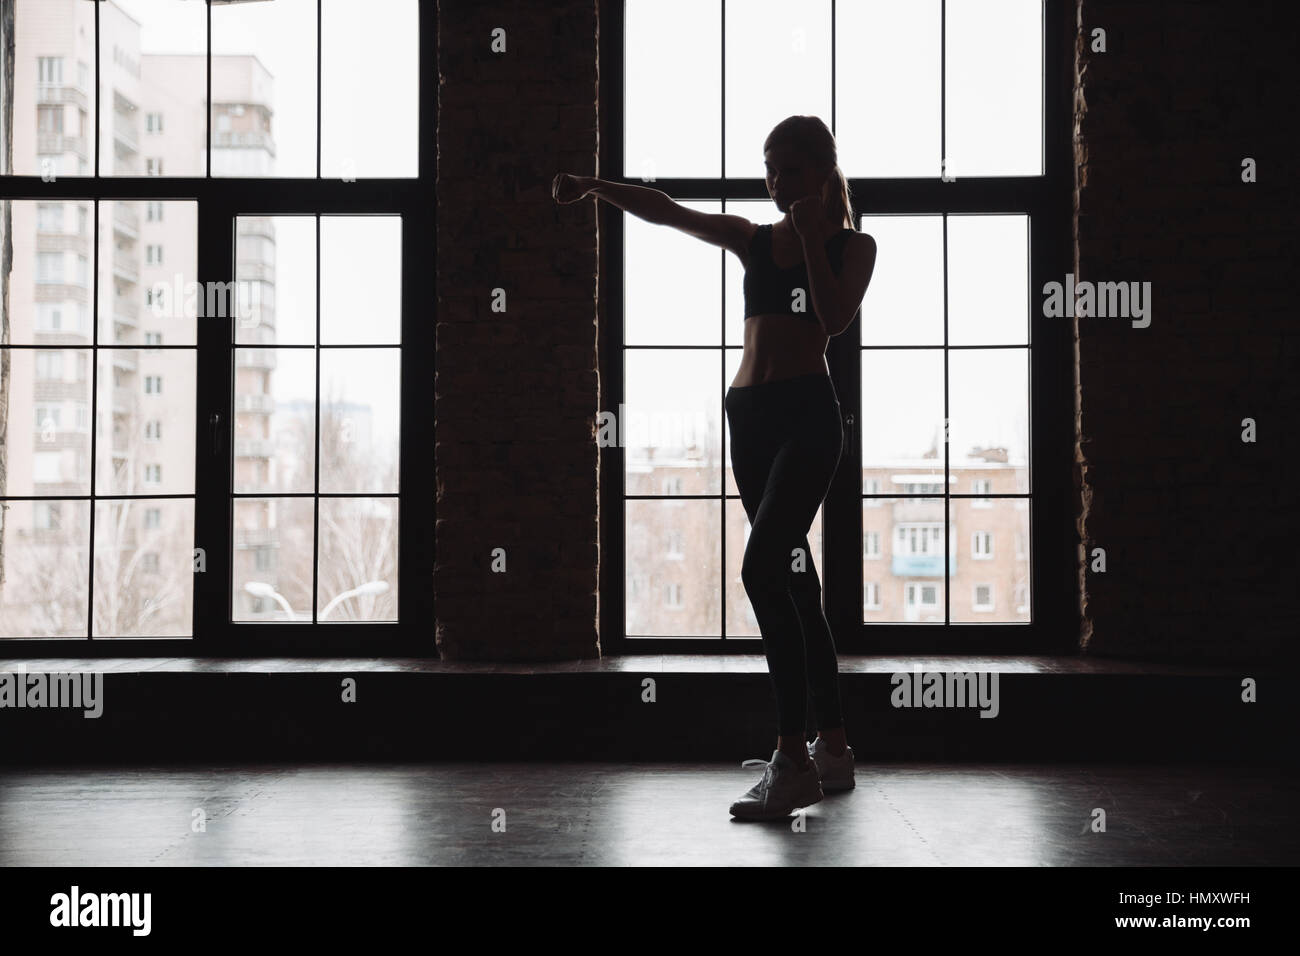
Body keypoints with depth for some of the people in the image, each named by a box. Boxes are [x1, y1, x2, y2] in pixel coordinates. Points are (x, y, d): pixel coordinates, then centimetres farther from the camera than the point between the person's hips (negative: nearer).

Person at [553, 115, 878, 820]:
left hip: (807, 414, -6)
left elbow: (835, 317, -10)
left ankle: (792, 757, -23)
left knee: (763, 567, -23)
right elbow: (665, 212, 9)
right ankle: (832, 749, 17)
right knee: (794, 580, 8)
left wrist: (812, 234, -7)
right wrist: (594, 186, -3)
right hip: (749, 416, 6)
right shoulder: (751, 240, 17)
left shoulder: (853, 245, 7)